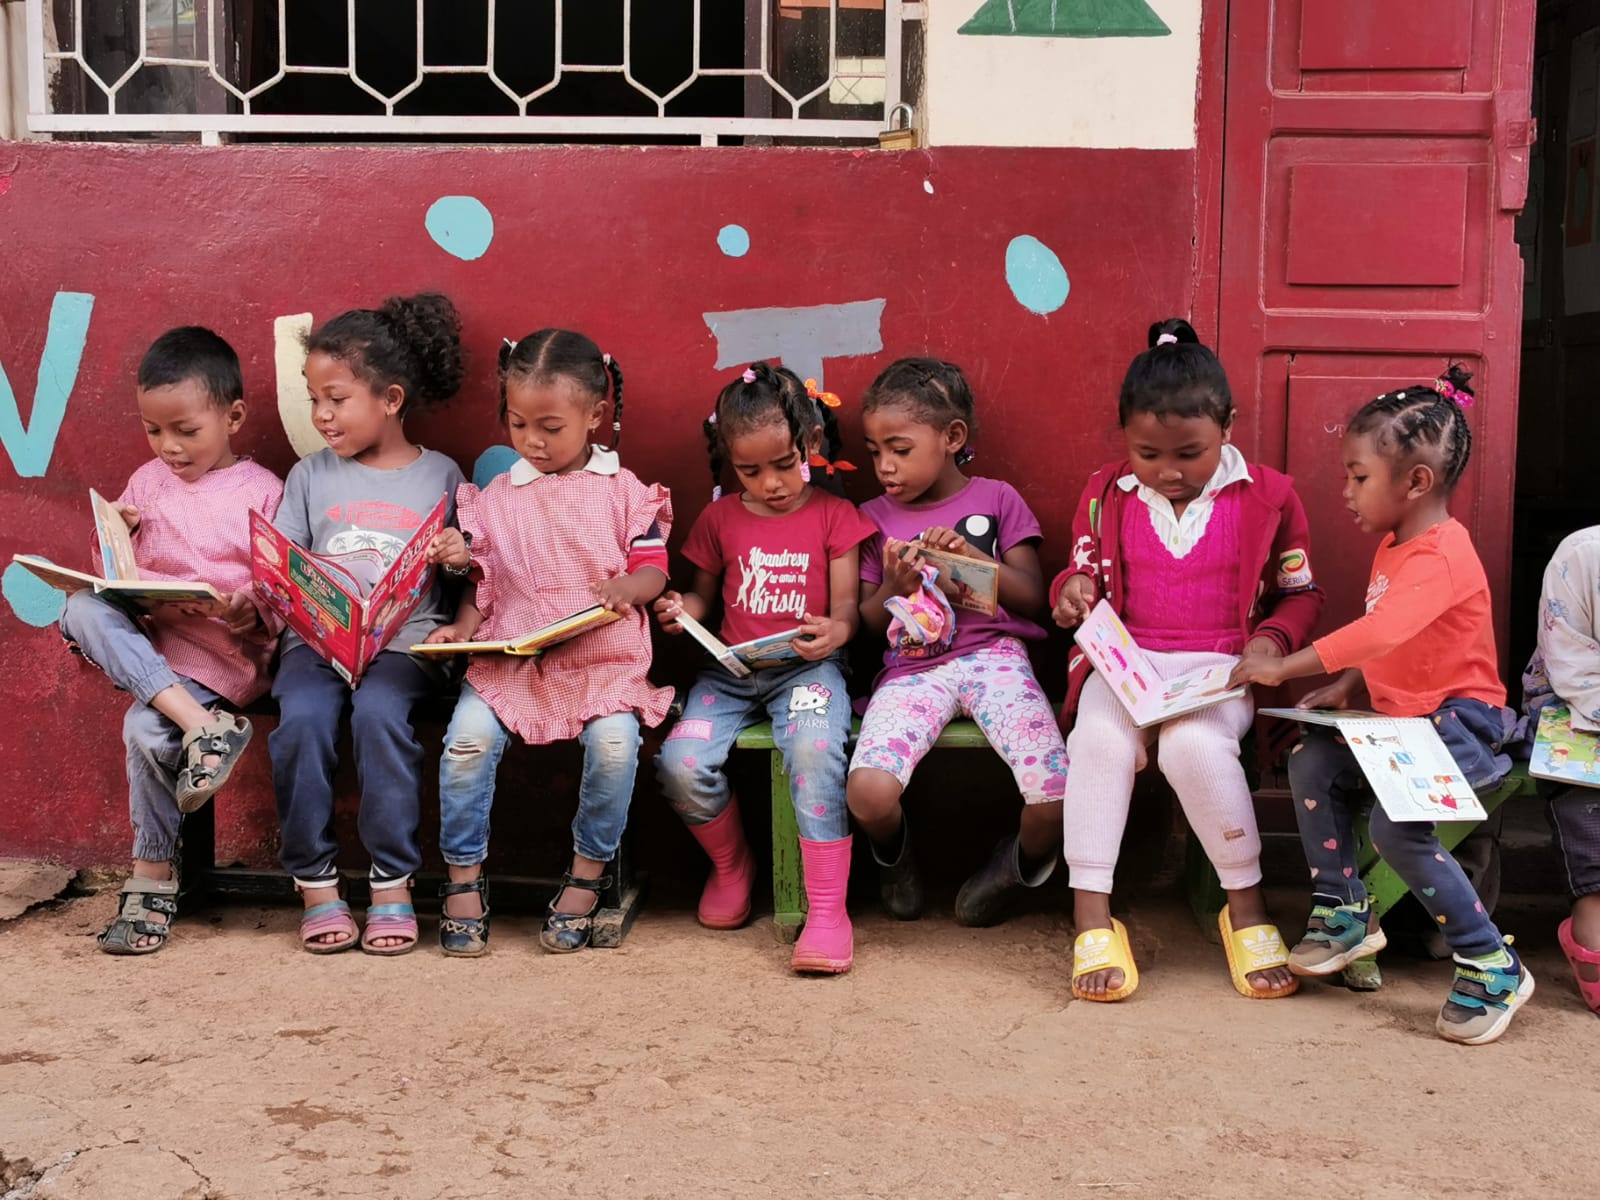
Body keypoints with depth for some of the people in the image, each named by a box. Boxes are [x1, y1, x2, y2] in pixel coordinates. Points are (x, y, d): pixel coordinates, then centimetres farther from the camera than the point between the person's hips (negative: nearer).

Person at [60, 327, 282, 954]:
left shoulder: (262, 491, 4)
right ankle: (202, 727, -35)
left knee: (146, 727, -30)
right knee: (81, 609, -27)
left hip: (226, 651, -5)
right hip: (147, 637, 5)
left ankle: (151, 880, -10)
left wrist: (253, 613, -21)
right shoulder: (147, 482, 16)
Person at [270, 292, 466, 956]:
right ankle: (315, 883, -14)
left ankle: (393, 883, -19)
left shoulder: (441, 476, 10)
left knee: (379, 712, -32)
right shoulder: (310, 476, 14)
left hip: (404, 638, -2)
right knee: (302, 718, -29)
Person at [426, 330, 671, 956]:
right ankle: (463, 877, -7)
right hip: (508, 655, 2)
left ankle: (587, 875, -8)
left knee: (615, 740, -30)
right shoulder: (496, 497, 14)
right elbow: (482, 581, 17)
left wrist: (627, 586, -19)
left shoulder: (623, 491, 8)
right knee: (468, 736, -25)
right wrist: (461, 627, -1)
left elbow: (652, 567, 3)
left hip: (604, 657, -2)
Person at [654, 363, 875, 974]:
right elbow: (705, 593, 22)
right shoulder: (721, 518, 14)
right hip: (731, 669, 3)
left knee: (814, 755, -34)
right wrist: (682, 608, -3)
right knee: (680, 763, -22)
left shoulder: (834, 515, 5)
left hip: (806, 668, -3)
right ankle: (730, 862, 10)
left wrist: (836, 630, -24)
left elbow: (846, 605, 1)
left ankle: (827, 910, -25)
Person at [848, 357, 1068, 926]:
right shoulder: (874, 518, 13)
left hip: (992, 655, -1)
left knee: (1054, 802, -25)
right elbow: (868, 622, 13)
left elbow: (1031, 597, 5)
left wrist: (973, 555, -9)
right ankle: (894, 857, 10)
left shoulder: (996, 499, 10)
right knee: (868, 792, -28)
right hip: (911, 668, 1)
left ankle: (1016, 866, 13)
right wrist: (894, 587, -8)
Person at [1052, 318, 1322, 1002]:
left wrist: (1272, 638, -9)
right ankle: (1092, 918, -27)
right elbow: (1083, 570, 20)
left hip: (1219, 665, -2)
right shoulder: (1107, 495, 9)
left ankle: (1246, 908, -16)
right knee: (1100, 736, -32)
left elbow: (1300, 594, 11)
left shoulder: (1267, 497, 4)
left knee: (1195, 743, -35)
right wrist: (1075, 588, -5)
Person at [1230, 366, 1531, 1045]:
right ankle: (1344, 912, 4)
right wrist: (1347, 686, 2)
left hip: (1460, 719, -9)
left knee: (1396, 824, -25)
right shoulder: (1393, 547, 13)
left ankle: (1492, 965, -11)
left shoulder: (1441, 555, -20)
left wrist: (1284, 667, -32)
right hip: (1401, 717, 9)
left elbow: (1381, 631, -35)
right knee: (1311, 762, -9)